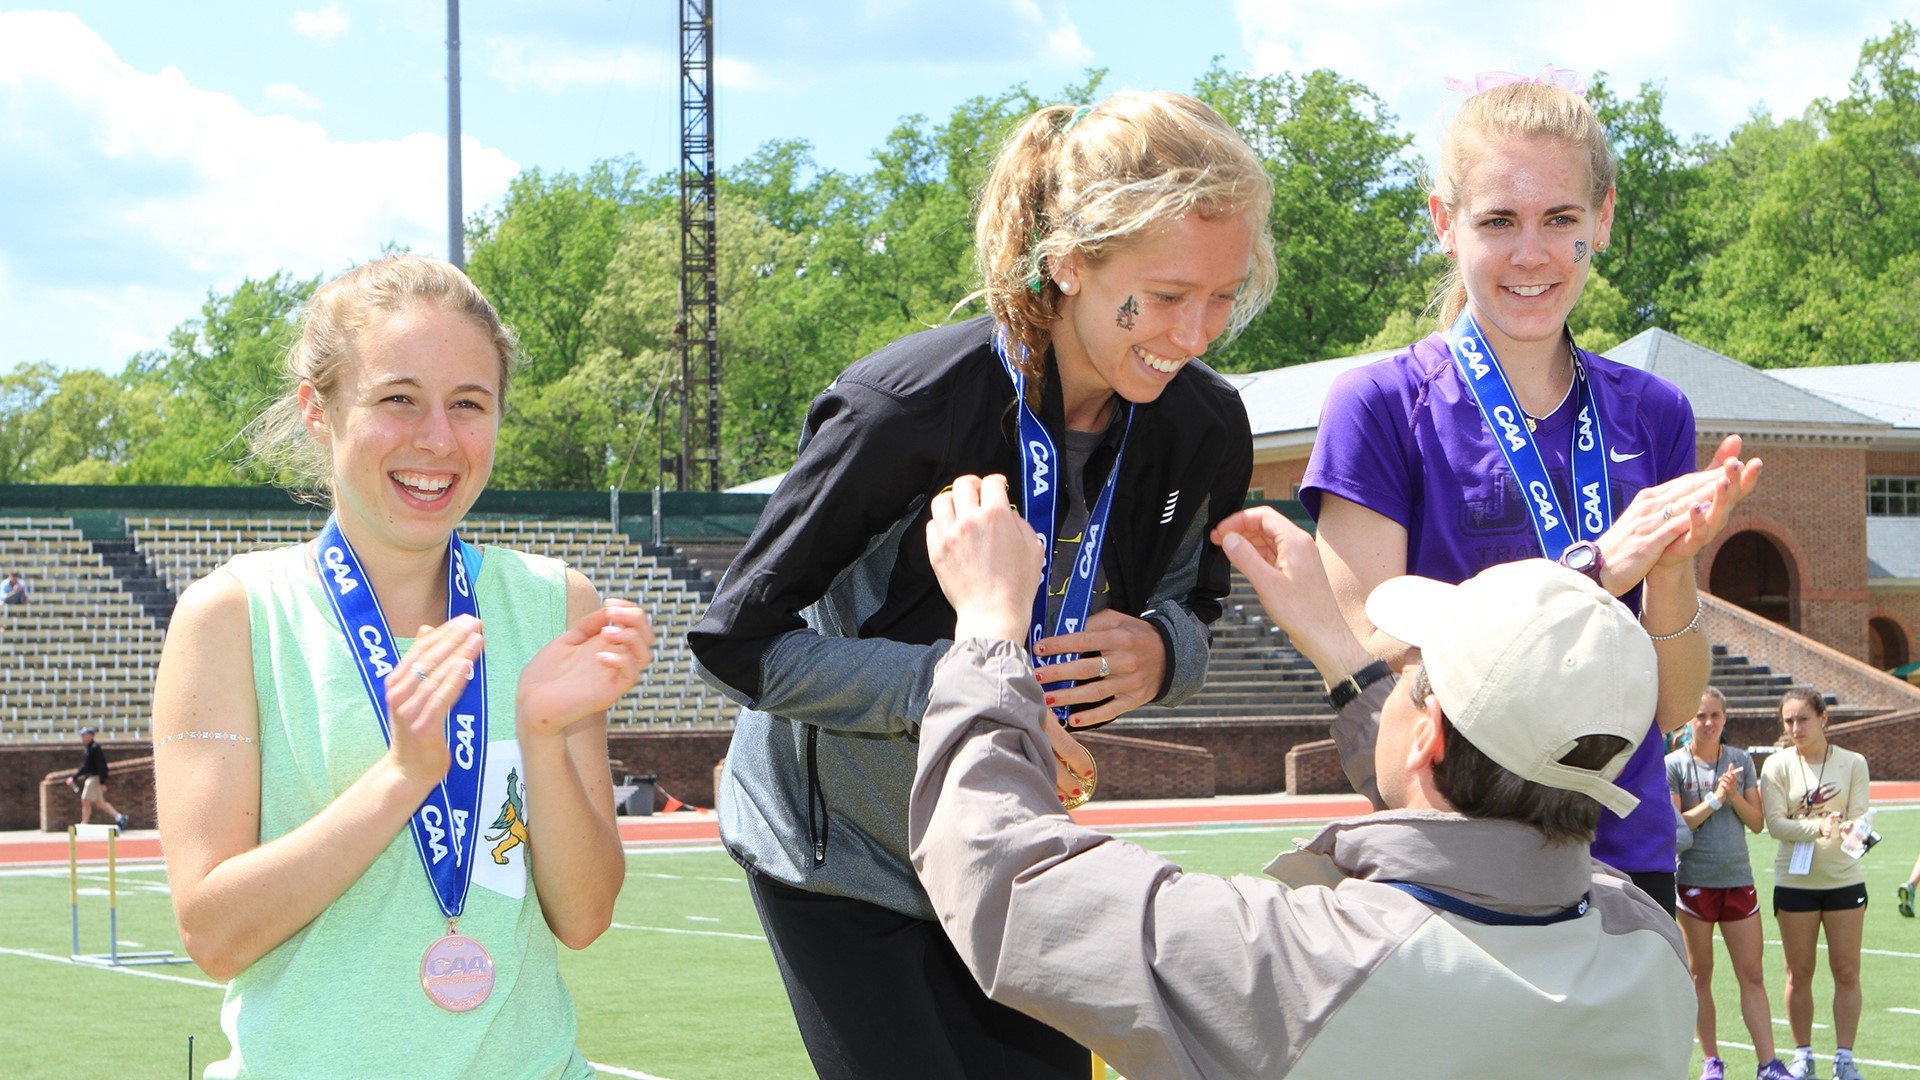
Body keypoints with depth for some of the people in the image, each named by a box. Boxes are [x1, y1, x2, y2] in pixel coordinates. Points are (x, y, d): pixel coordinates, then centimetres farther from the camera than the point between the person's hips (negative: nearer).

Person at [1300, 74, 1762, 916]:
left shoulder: (1652, 415, 5)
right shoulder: (1380, 407, -6)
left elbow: (1671, 709, 4)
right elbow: (1365, 674, -15)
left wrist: (1673, 569, -16)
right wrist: (1590, 570, -22)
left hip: (1627, 856, 4)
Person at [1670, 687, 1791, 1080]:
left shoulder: (1742, 761, 8)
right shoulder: (1674, 765, -2)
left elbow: (1757, 822, 7)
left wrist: (1735, 796, -9)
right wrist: (1715, 799, -14)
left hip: (1738, 878, 2)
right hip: (1694, 881, -2)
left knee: (1752, 974, 0)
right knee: (1700, 973, 5)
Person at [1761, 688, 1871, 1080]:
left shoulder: (1852, 763, 0)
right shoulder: (1777, 765, -3)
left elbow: (1859, 816, -5)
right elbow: (1775, 823, -11)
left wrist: (1850, 830, -28)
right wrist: (1818, 828, -26)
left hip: (1844, 879, 0)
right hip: (1794, 881, 0)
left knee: (1847, 972, 1)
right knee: (1799, 973, 5)